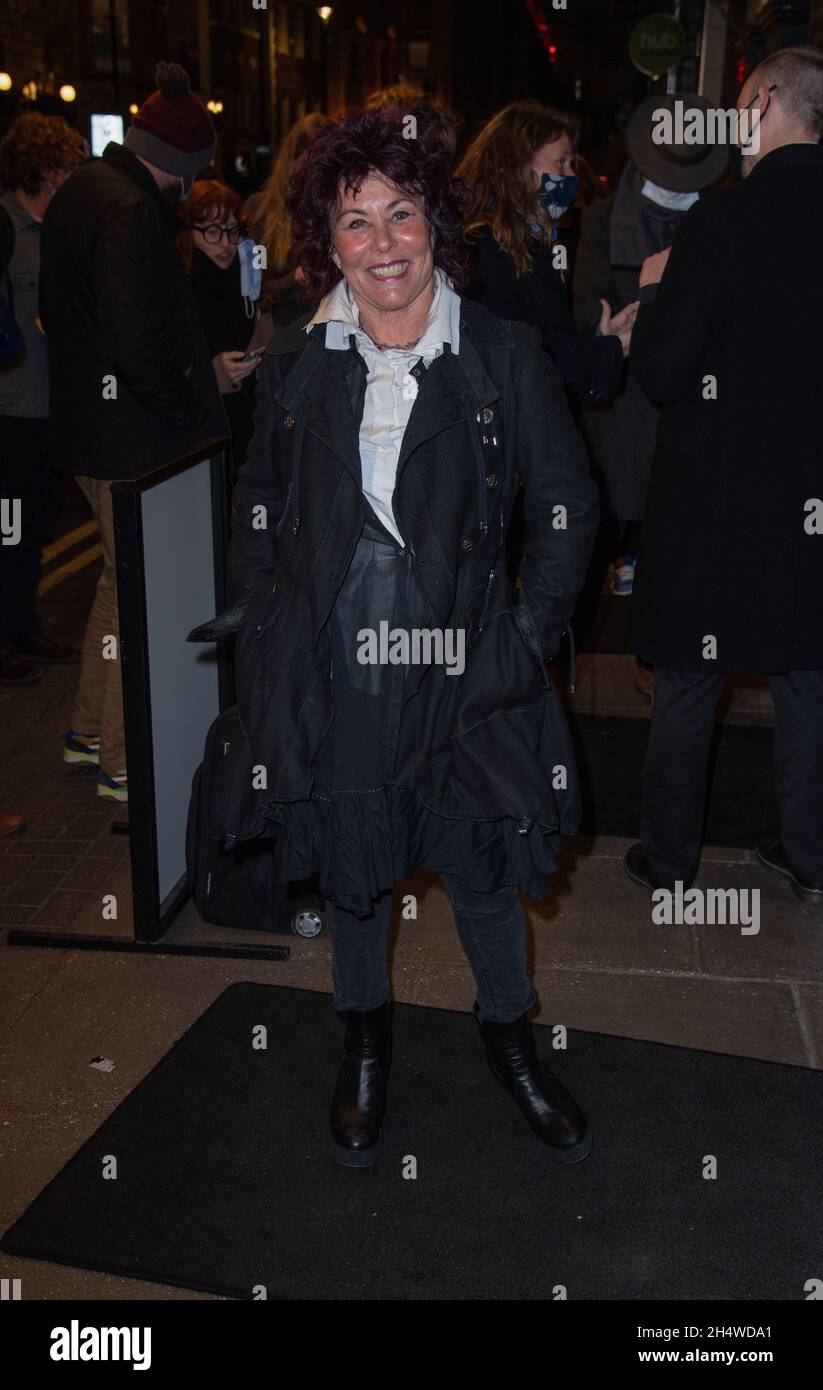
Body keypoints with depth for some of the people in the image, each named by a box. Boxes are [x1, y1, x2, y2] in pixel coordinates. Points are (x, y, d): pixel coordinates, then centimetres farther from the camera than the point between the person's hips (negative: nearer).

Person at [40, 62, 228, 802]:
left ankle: (89, 729, 34)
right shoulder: (134, 212, -20)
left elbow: (55, 310, 19)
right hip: (132, 435, -10)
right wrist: (186, 412, -13)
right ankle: (124, 762, 10)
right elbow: (137, 339, -28)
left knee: (123, 576, 22)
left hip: (88, 421, 10)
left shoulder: (80, 190, 12)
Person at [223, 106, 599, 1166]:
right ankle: (366, 1040, 41)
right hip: (334, 674, 2)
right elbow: (257, 513, 10)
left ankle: (508, 1036, 39)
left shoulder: (504, 356, -5)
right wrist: (267, 637, 4)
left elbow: (569, 508, 0)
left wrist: (526, 636, -6)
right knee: (349, 866, 16)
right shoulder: (297, 366, 0)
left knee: (484, 866, 12)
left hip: (464, 670, -1)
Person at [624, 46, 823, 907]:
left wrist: (657, 289, 2)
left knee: (687, 683, 10)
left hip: (715, 495, -4)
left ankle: (668, 858, 22)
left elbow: (657, 370, -16)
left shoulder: (723, 221, -16)